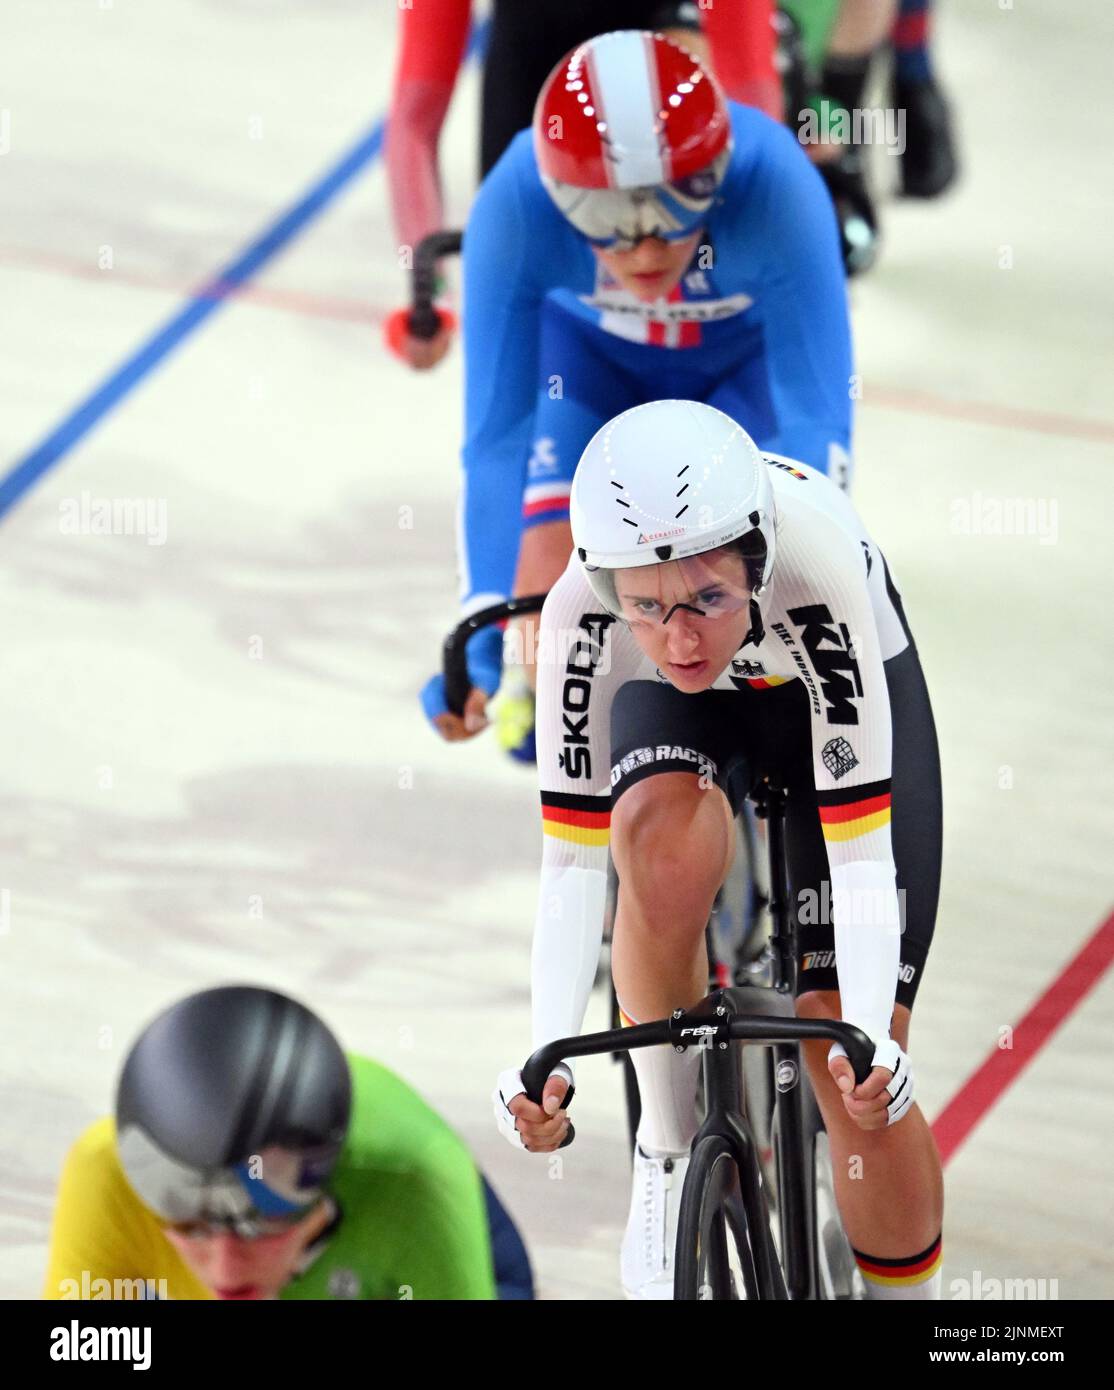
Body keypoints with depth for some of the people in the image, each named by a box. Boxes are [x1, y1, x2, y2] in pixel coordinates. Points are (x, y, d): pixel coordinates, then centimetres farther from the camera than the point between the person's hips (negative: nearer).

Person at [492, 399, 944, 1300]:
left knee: (859, 1077, -11)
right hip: (685, 714, 1)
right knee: (663, 842, -36)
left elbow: (862, 846, -39)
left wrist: (868, 1038, -50)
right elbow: (572, 857, -31)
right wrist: (547, 1057, -42)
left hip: (847, 689, -1)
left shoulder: (818, 577, -41)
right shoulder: (581, 611, -35)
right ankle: (670, 1159, -17)